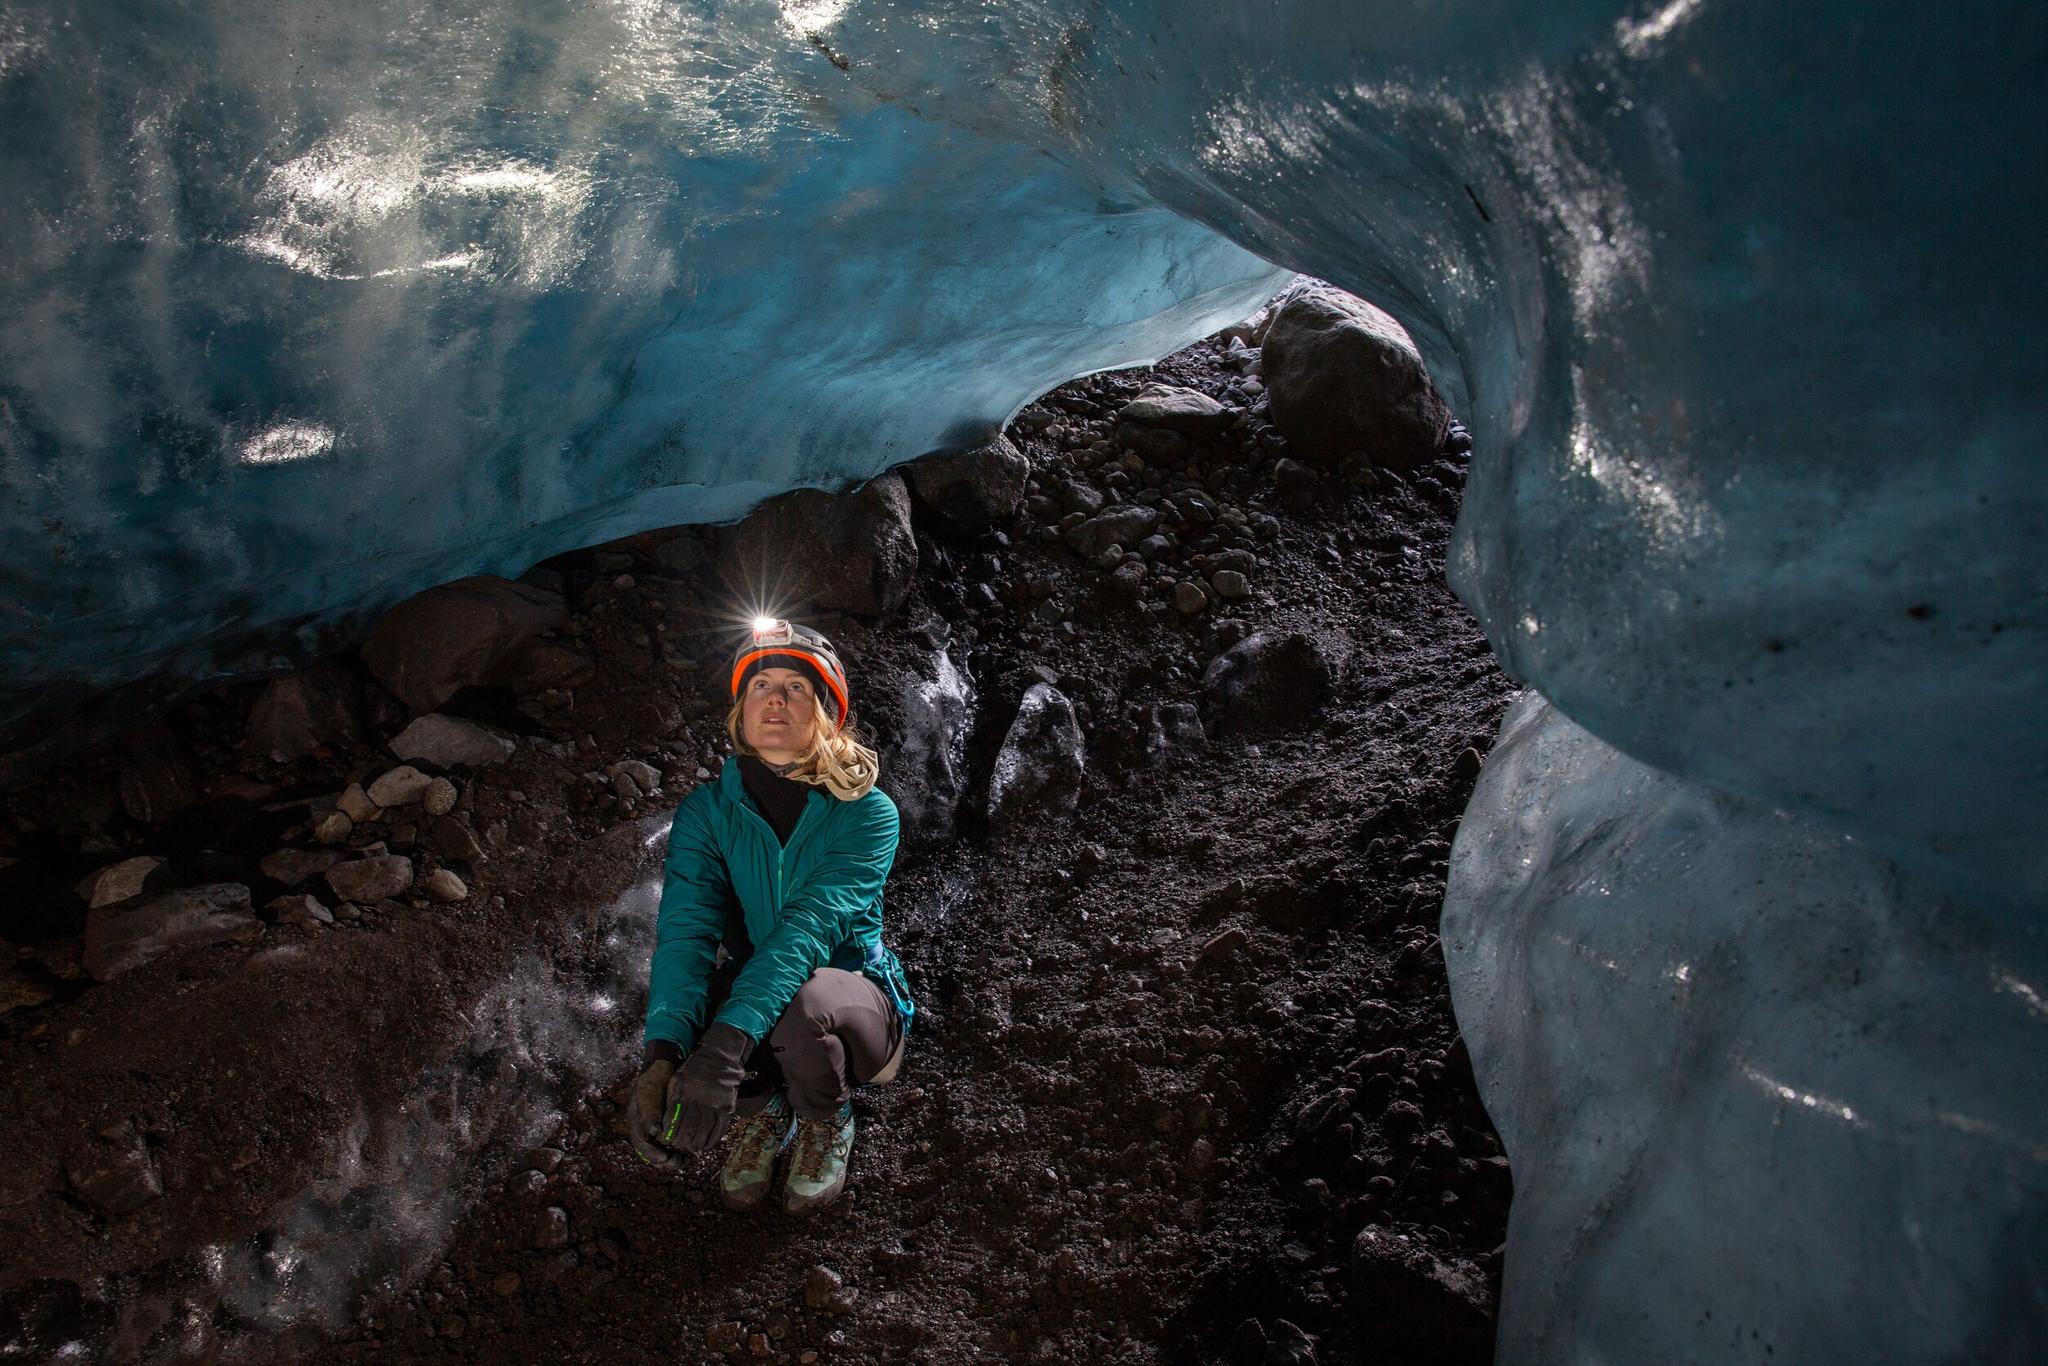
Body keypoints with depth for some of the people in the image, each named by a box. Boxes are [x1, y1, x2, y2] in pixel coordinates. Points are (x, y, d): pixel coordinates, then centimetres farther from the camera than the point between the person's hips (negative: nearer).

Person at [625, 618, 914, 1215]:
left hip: (852, 1001, -2)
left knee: (803, 1008, -39)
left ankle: (826, 1122, 0)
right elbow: (686, 930, -21)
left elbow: (812, 925, -31)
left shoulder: (867, 812, -16)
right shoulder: (707, 810, -7)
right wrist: (661, 1053, -41)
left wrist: (728, 1040, -47)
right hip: (746, 990, 3)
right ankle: (764, 1110, 6)